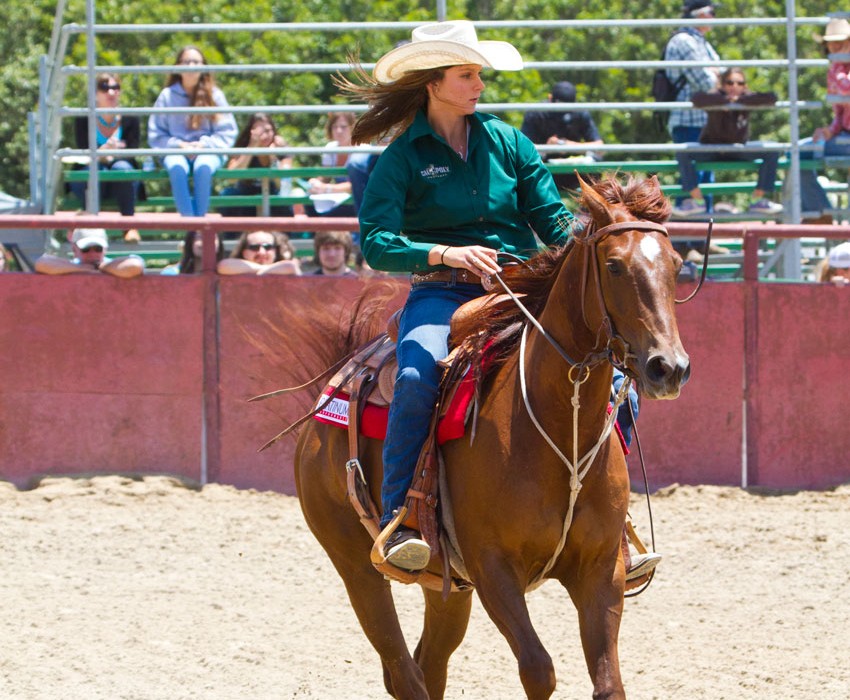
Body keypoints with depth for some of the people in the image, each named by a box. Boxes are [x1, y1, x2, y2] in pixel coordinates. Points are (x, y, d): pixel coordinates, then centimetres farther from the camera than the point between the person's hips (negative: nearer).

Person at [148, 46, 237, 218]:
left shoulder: (214, 95, 7)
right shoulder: (167, 96, 6)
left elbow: (227, 134, 5)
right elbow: (155, 136, 7)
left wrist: (204, 144, -11)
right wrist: (178, 144, -10)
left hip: (207, 152, 0)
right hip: (176, 152, 0)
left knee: (203, 167, -38)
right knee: (177, 168, -37)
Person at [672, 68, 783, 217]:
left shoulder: (747, 97, -17)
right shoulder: (717, 97, -23)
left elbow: (771, 98, -35)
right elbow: (697, 98, -46)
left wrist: (739, 100, -34)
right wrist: (727, 100, -40)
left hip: (738, 151, 2)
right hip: (711, 150, -2)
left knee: (772, 152, -18)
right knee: (683, 153, -29)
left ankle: (758, 200, -7)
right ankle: (697, 201, -18)